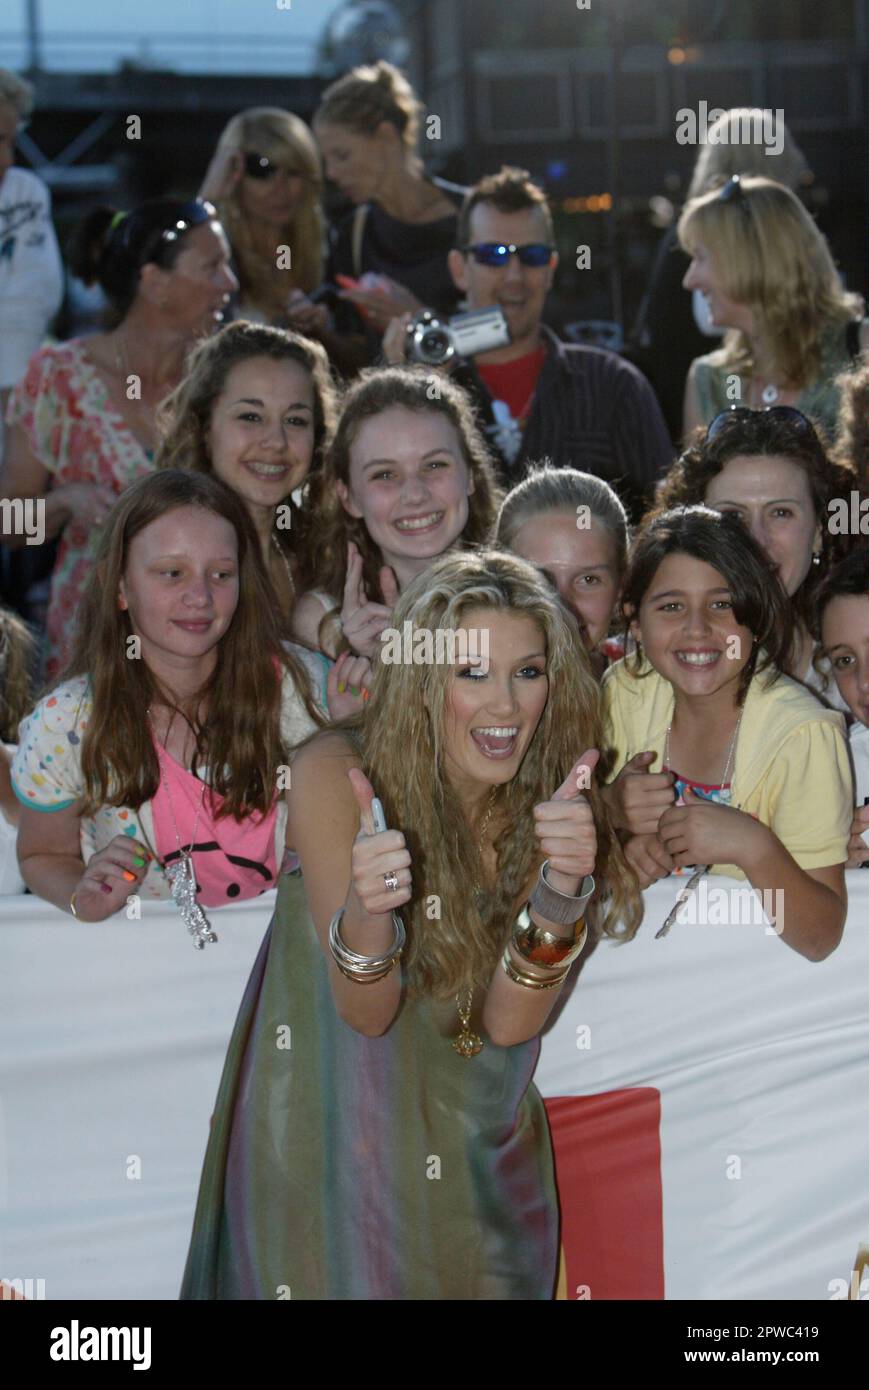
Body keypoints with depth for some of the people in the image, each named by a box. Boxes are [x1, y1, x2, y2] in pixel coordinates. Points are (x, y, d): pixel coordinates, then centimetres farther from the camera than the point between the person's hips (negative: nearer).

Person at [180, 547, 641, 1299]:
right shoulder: (334, 774, -20)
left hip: (466, 1119, 3)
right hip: (324, 1115, -3)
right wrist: (367, 908, -41)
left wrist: (560, 892, -36)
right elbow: (367, 1013, -20)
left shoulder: (555, 795, -11)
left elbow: (508, 1024, -18)